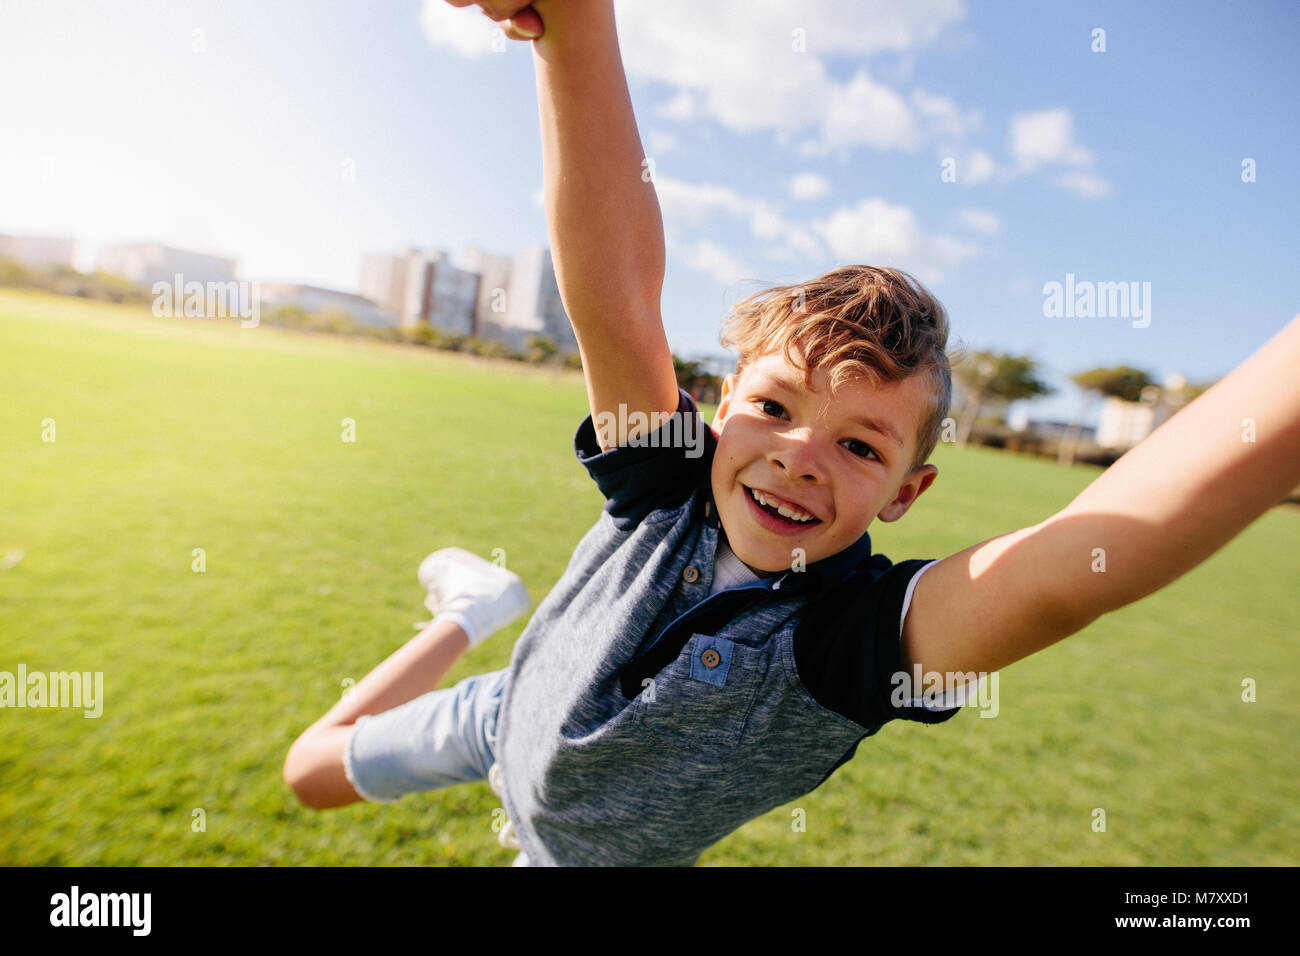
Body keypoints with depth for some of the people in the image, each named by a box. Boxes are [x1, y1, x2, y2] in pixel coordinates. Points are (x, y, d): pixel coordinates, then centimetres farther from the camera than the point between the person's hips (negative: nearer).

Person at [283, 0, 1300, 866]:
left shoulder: (865, 632, -38)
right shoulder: (665, 483, -32)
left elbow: (1078, 559, -57)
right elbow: (615, 296, -45)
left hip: (599, 852, -2)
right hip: (504, 723, 3)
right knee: (314, 770, 25)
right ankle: (476, 607, 39)